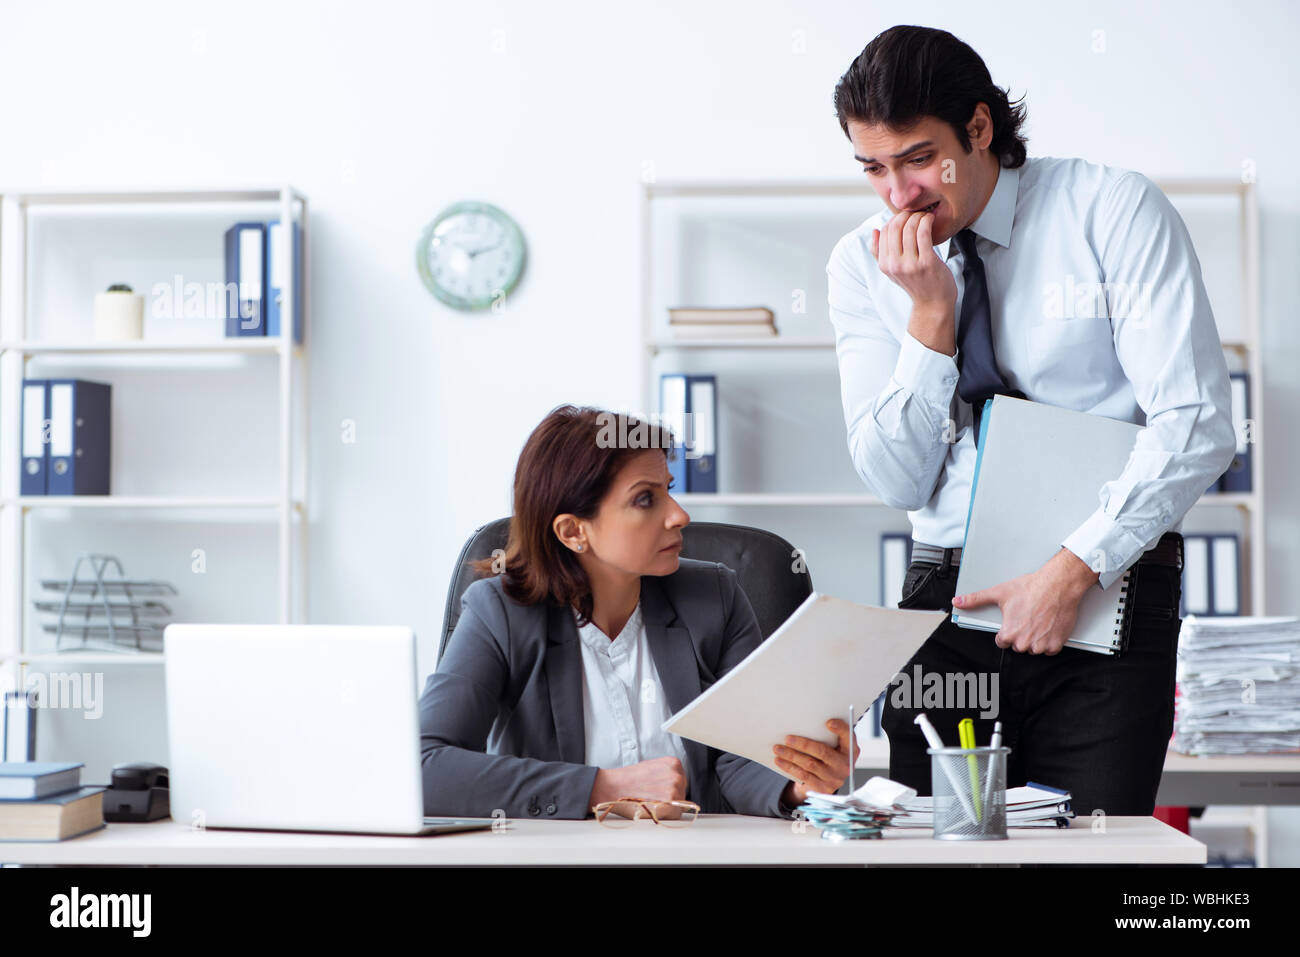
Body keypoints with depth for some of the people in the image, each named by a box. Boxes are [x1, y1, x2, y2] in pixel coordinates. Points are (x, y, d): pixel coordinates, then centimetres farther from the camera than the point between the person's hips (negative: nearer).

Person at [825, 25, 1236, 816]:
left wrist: (1074, 570, -17)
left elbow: (1197, 427, -10)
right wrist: (930, 313, -10)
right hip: (944, 602, 3)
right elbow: (897, 484, 1)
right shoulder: (862, 266, 6)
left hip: (1108, 591, -3)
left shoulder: (1115, 211, -4)